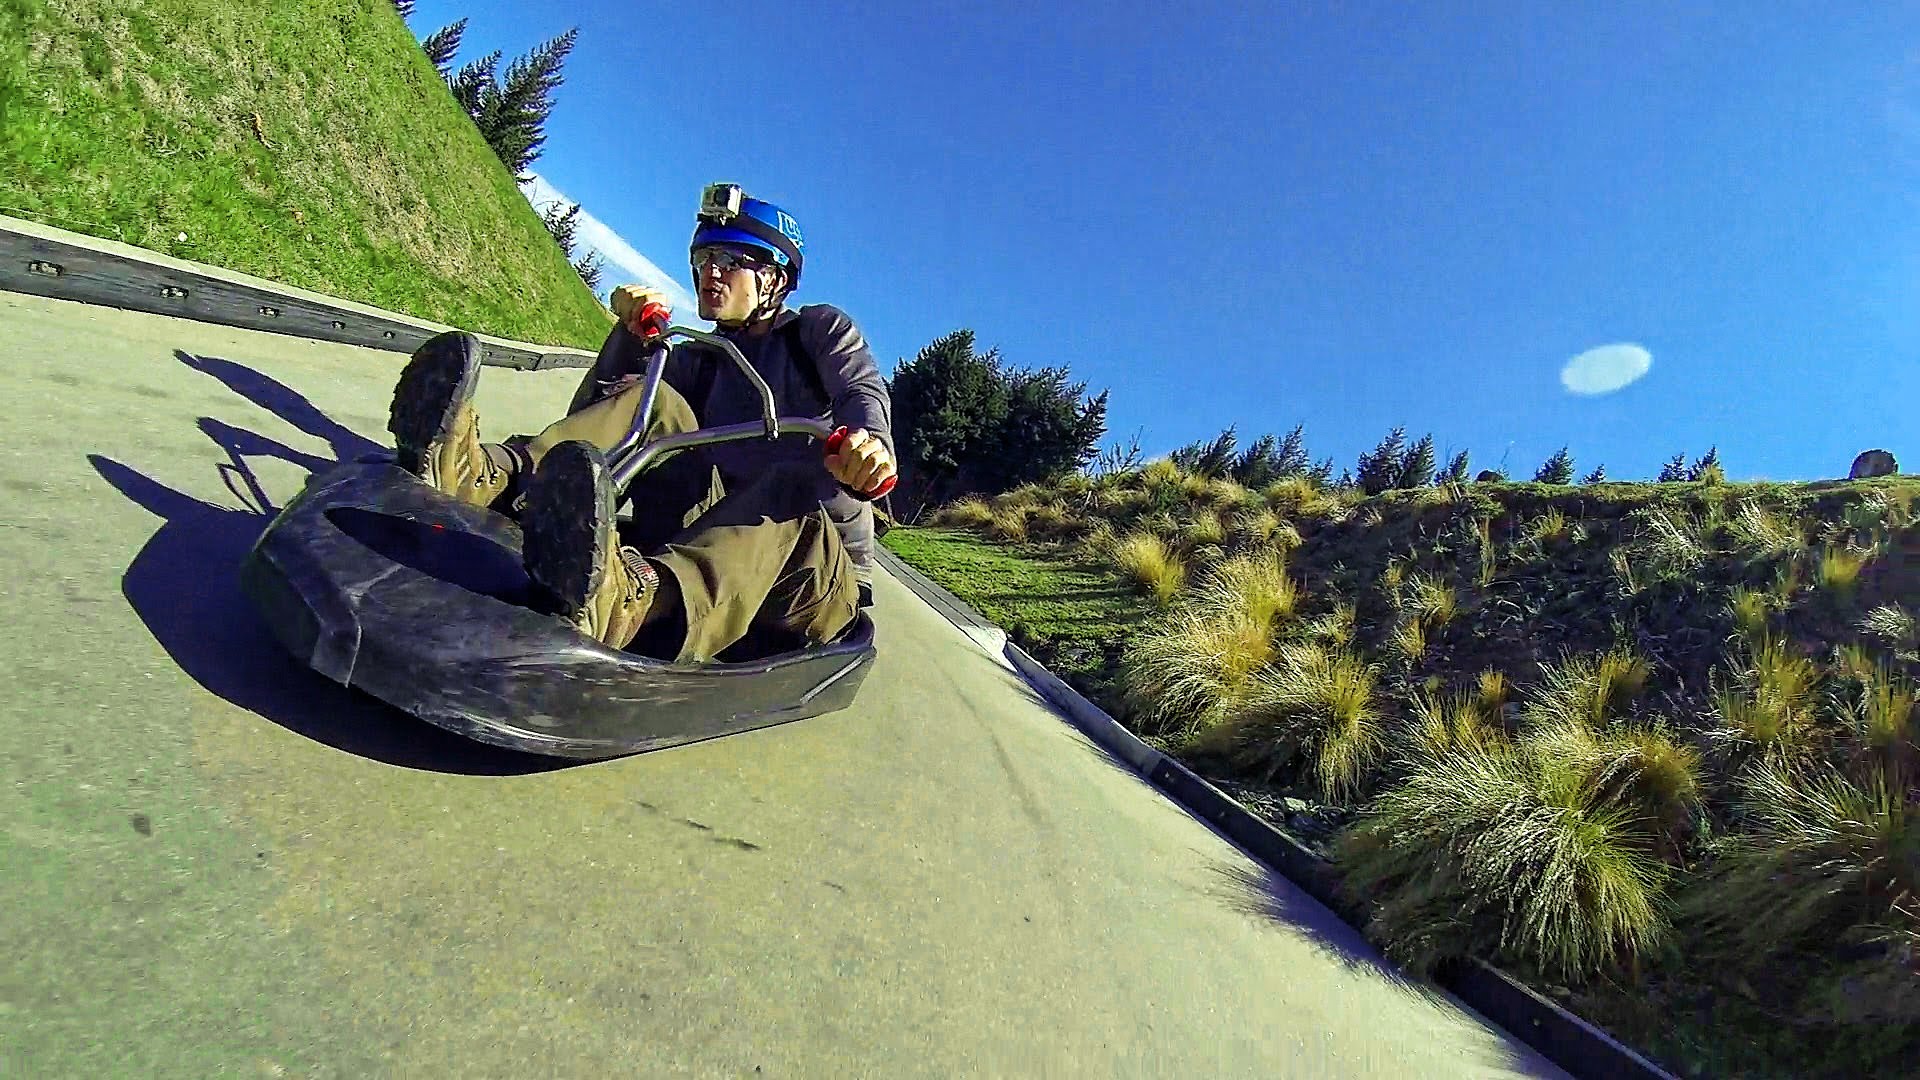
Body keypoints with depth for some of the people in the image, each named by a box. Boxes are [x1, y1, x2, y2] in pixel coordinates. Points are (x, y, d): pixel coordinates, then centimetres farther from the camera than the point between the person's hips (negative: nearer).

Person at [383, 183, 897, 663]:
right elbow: (594, 418, 12)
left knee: (792, 487, -36)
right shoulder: (696, 359, 23)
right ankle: (479, 474, -34)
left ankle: (629, 595, -63)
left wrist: (870, 444, -33)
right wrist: (631, 334, -4)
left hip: (818, 565, -2)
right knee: (652, 402, -11)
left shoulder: (820, 328, 13)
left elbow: (864, 392, -9)